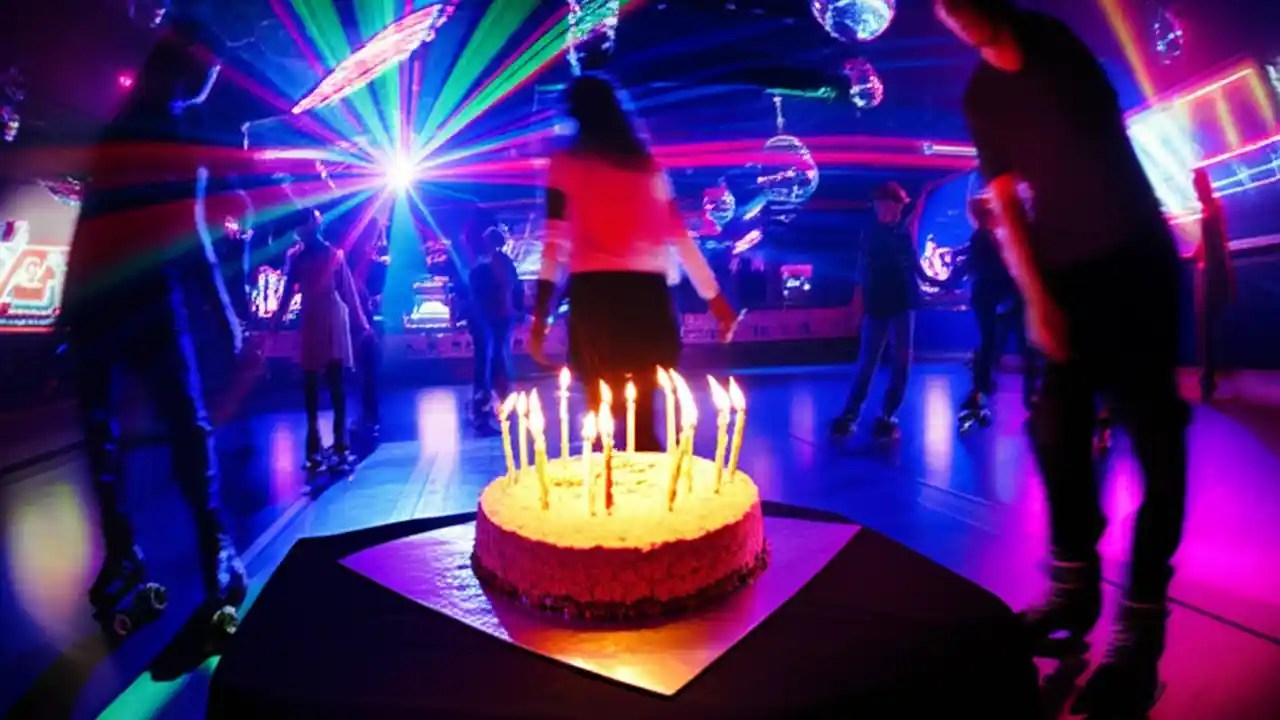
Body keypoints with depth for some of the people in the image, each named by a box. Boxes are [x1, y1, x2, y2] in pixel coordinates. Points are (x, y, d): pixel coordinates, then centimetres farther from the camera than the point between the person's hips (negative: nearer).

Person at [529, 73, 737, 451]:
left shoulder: (567, 163, 6)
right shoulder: (648, 164, 16)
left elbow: (556, 241, -4)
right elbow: (680, 235, 13)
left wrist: (541, 313, -6)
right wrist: (714, 295, 18)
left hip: (594, 294, -3)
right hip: (648, 294, 3)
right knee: (643, 413, 11)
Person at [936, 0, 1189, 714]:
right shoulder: (981, 95, 7)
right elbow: (1006, 204, 0)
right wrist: (1036, 297, -11)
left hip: (1134, 260, -2)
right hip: (1065, 276, 2)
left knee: (1151, 436, -8)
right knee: (1057, 435, 0)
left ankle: (1140, 627, -3)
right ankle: (1074, 591, 14)